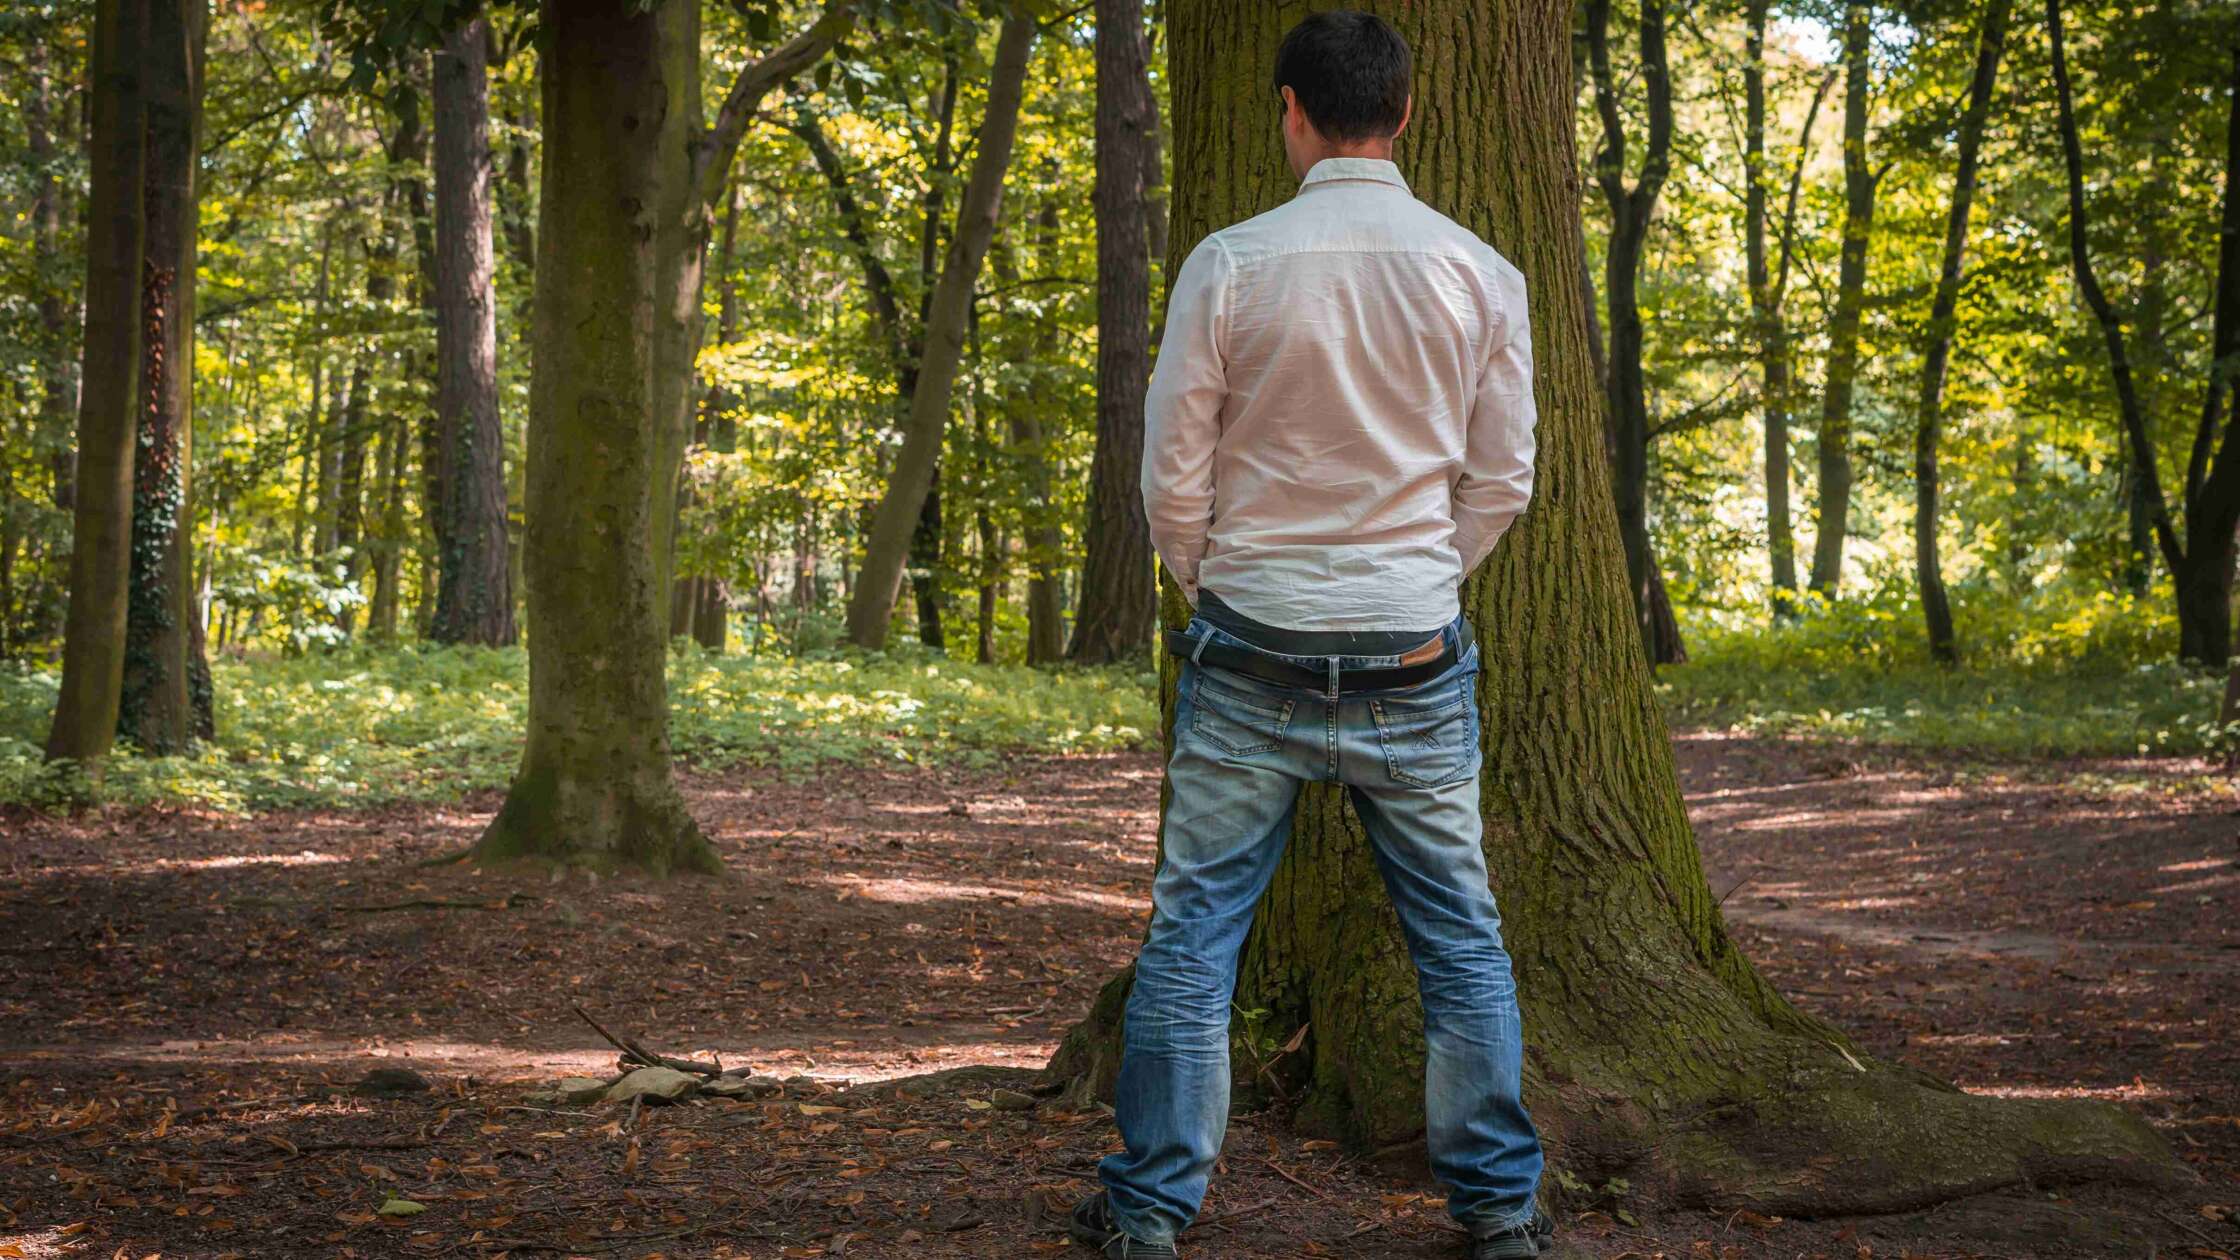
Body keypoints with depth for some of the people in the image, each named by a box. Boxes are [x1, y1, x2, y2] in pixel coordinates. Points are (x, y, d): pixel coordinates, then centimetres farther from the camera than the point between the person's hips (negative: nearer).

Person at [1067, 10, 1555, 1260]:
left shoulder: (1228, 266, -7)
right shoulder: (1480, 273, -2)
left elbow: (1173, 476, -3)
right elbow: (1505, 479, 3)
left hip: (1252, 654, -1)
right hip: (1417, 662, 1)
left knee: (1194, 931, 7)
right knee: (1461, 935, 11)